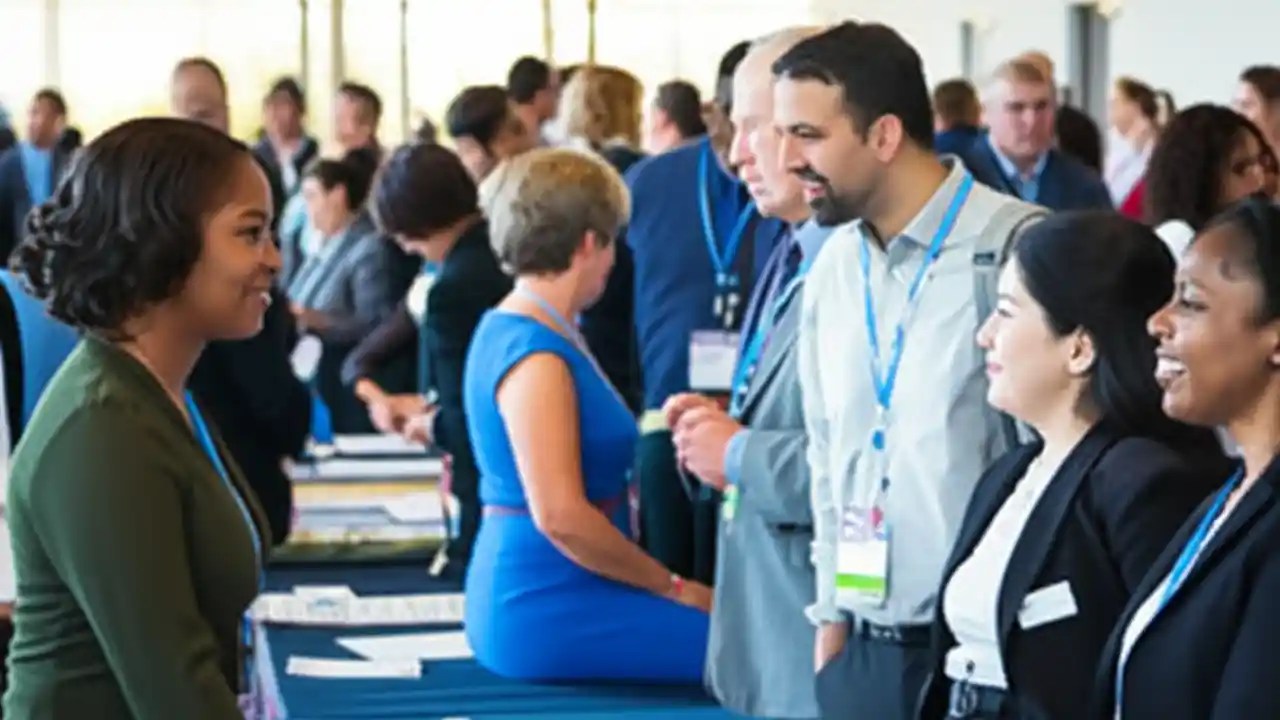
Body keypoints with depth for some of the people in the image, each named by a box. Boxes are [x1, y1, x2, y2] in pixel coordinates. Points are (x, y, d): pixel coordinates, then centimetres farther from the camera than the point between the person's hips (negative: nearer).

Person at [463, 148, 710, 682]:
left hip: (542, 594, 10)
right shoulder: (535, 356, -16)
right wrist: (673, 587, -13)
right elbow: (560, 516, -23)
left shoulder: (511, 329, 14)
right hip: (548, 611, -10)